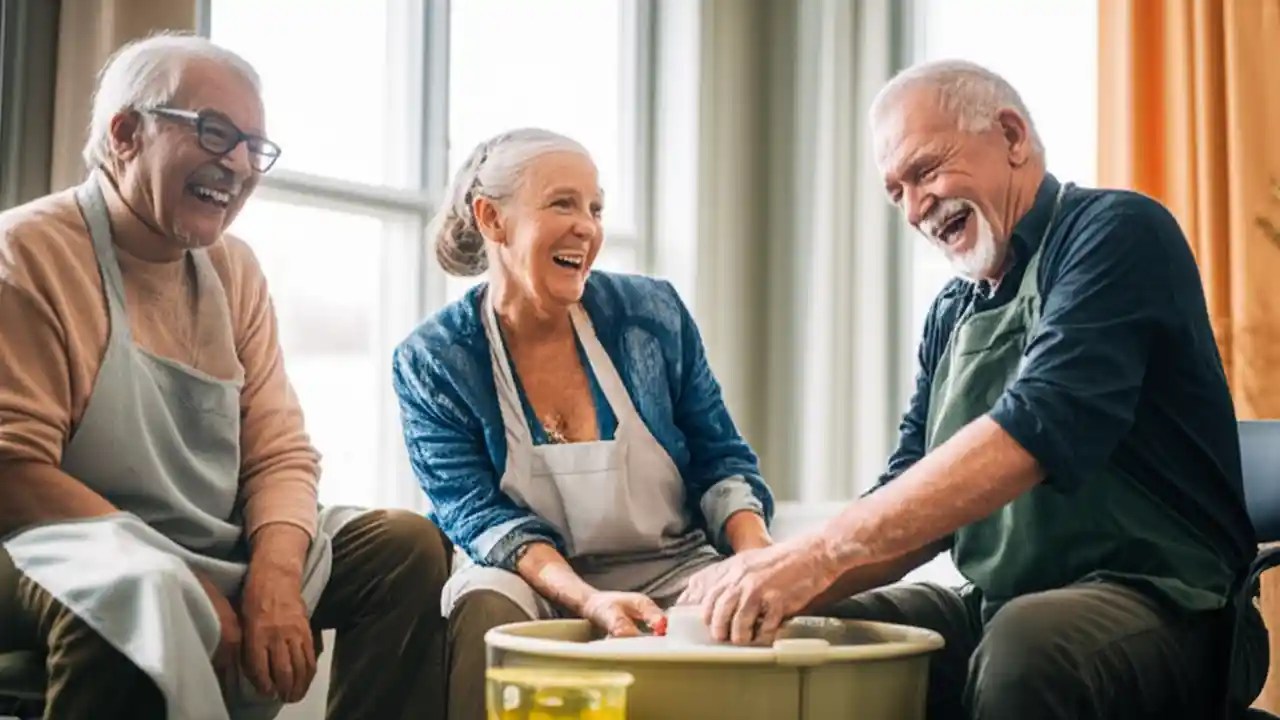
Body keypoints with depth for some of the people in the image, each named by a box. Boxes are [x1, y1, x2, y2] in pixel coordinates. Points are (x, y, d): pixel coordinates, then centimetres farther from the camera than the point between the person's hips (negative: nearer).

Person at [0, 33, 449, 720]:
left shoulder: (235, 269, 10)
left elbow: (280, 453, 5)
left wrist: (275, 577, -17)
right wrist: (190, 586, -23)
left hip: (219, 555, 7)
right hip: (71, 550, -6)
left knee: (407, 545, -7)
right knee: (133, 591, -39)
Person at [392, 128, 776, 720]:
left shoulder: (653, 314, 0)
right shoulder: (431, 361, -5)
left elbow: (720, 460, 5)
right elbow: (475, 511, -12)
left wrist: (757, 551, -18)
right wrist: (587, 599, -30)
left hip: (672, 573, 2)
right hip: (534, 582, -1)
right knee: (489, 605, -34)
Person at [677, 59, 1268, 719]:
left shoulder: (1115, 232, -9)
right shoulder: (951, 314, 14)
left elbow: (1037, 428, -24)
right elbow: (912, 509, 10)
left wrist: (822, 553, -30)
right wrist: (786, 583, -10)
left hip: (1158, 602, -6)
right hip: (997, 610, 7)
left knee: (1025, 644, -36)